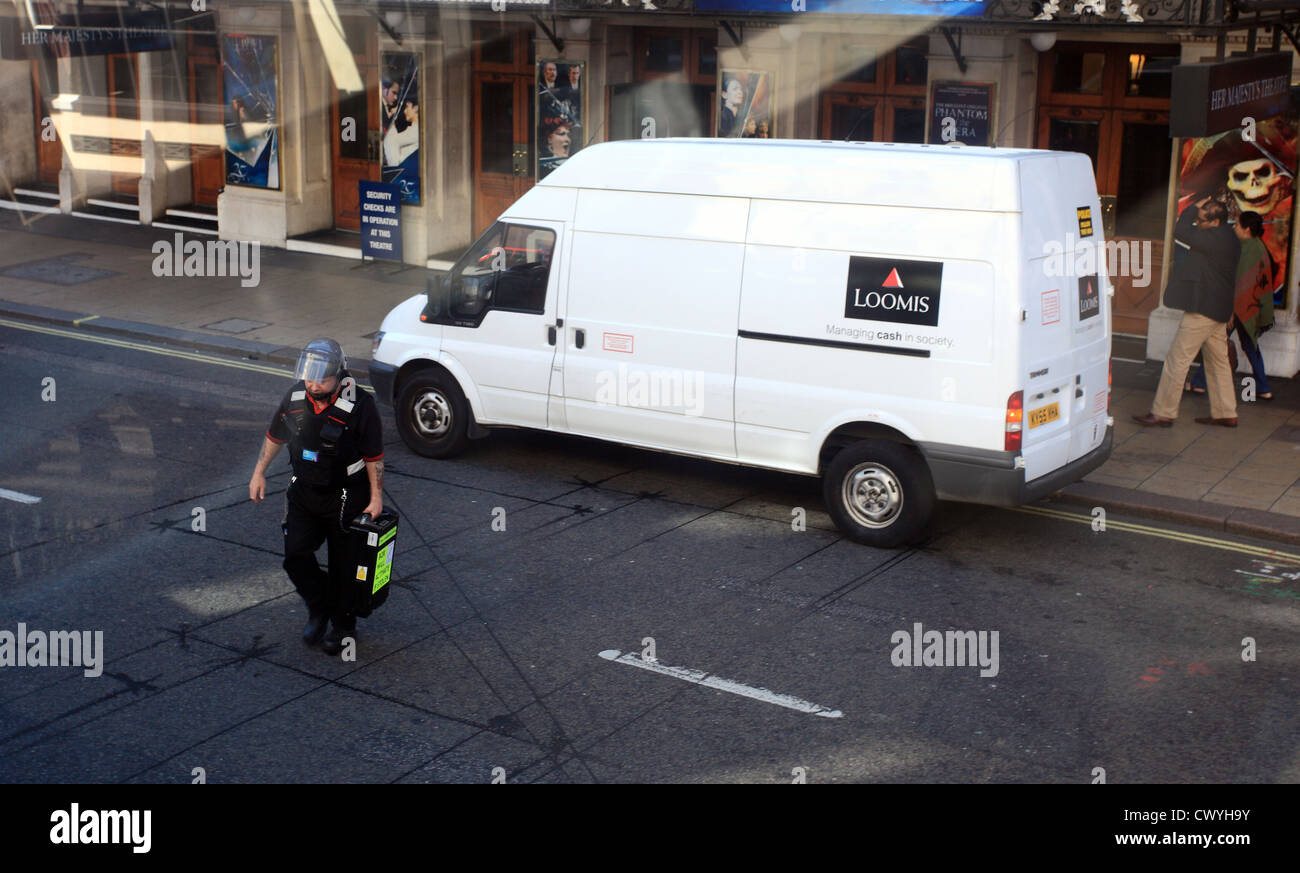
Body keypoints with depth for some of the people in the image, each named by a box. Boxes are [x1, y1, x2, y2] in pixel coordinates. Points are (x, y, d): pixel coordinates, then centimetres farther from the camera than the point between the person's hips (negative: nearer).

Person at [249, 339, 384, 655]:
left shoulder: (360, 407, -21)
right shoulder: (295, 397, -6)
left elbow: (374, 457, -12)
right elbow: (274, 437, 11)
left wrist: (376, 498, -8)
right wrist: (258, 473, 11)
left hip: (346, 497, -4)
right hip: (304, 491, 4)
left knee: (344, 564, 6)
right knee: (296, 555, -2)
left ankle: (343, 626, 26)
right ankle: (319, 609, 25)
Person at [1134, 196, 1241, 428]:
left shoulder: (1215, 237, -19)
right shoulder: (1229, 239, 13)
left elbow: (1181, 232, -21)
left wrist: (1192, 209, -9)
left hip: (1203, 310, -11)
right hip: (1219, 311, 11)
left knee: (1177, 360, -6)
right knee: (1218, 361, 15)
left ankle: (1163, 413, -3)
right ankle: (1225, 413, 21)